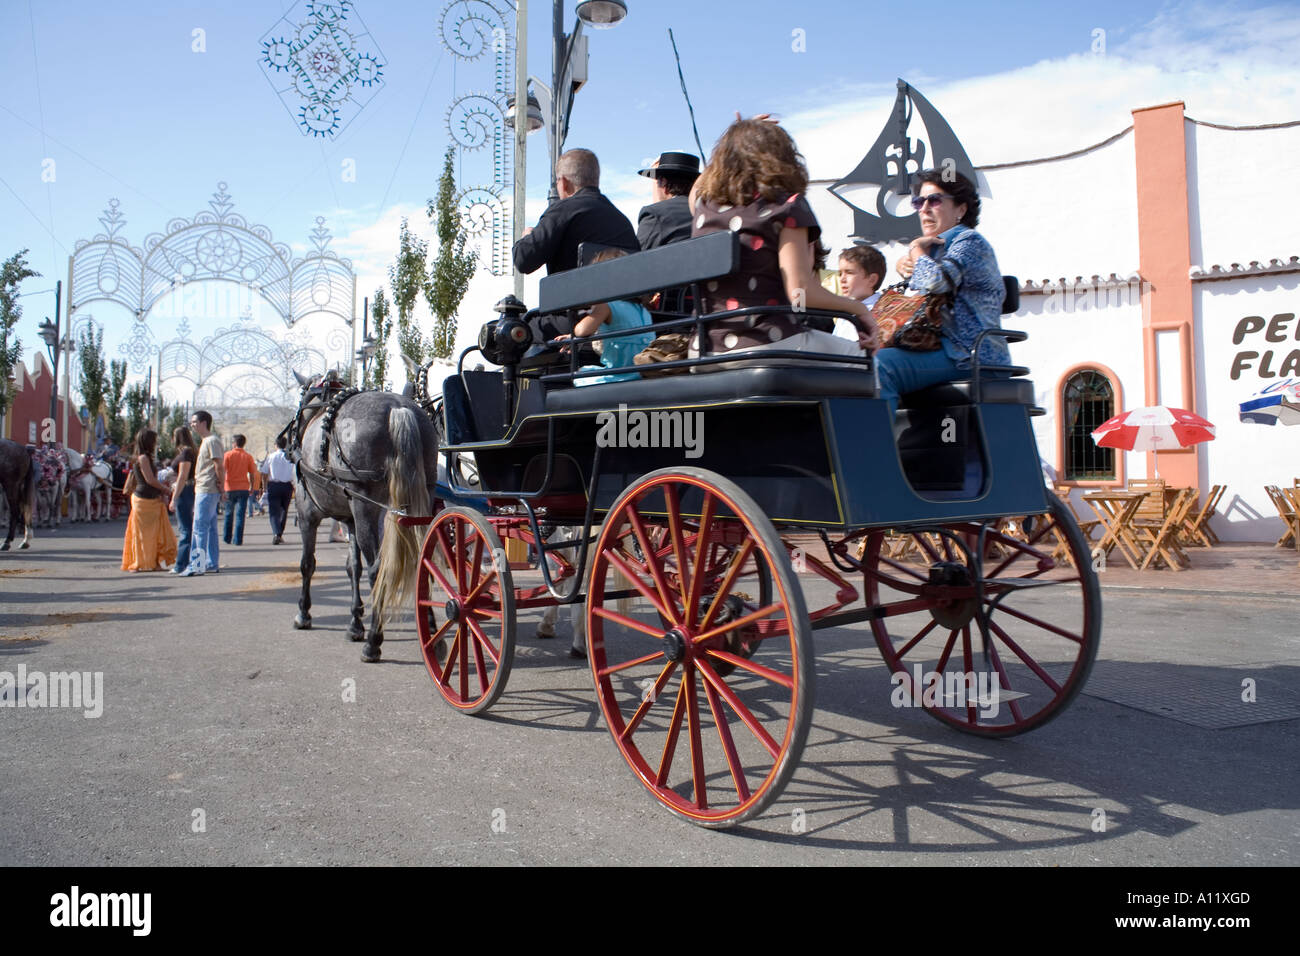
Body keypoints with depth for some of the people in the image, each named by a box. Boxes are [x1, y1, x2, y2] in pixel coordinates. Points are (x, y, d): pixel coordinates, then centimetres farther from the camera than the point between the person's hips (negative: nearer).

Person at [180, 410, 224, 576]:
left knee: (200, 528, -9)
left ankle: (197, 565, -9)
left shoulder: (212, 441, -12)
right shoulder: (206, 441, 20)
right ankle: (212, 563, 16)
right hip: (203, 490, 10)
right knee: (210, 528, 12)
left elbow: (219, 465, -17)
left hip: (206, 491, -10)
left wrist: (220, 484, -13)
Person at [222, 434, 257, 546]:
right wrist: (251, 487, 13)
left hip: (230, 488, 0)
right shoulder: (248, 456, 1)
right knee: (240, 514, -1)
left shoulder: (228, 455, -2)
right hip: (243, 488, 0)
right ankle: (238, 540, -6)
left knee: (229, 514, 16)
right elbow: (252, 474, 1)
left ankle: (227, 538, 24)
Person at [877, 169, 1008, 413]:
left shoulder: (969, 240, -4)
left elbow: (936, 281, -23)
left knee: (880, 367, -31)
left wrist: (917, 250, -3)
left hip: (970, 353, -10)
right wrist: (903, 265, 12)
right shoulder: (935, 245, 24)